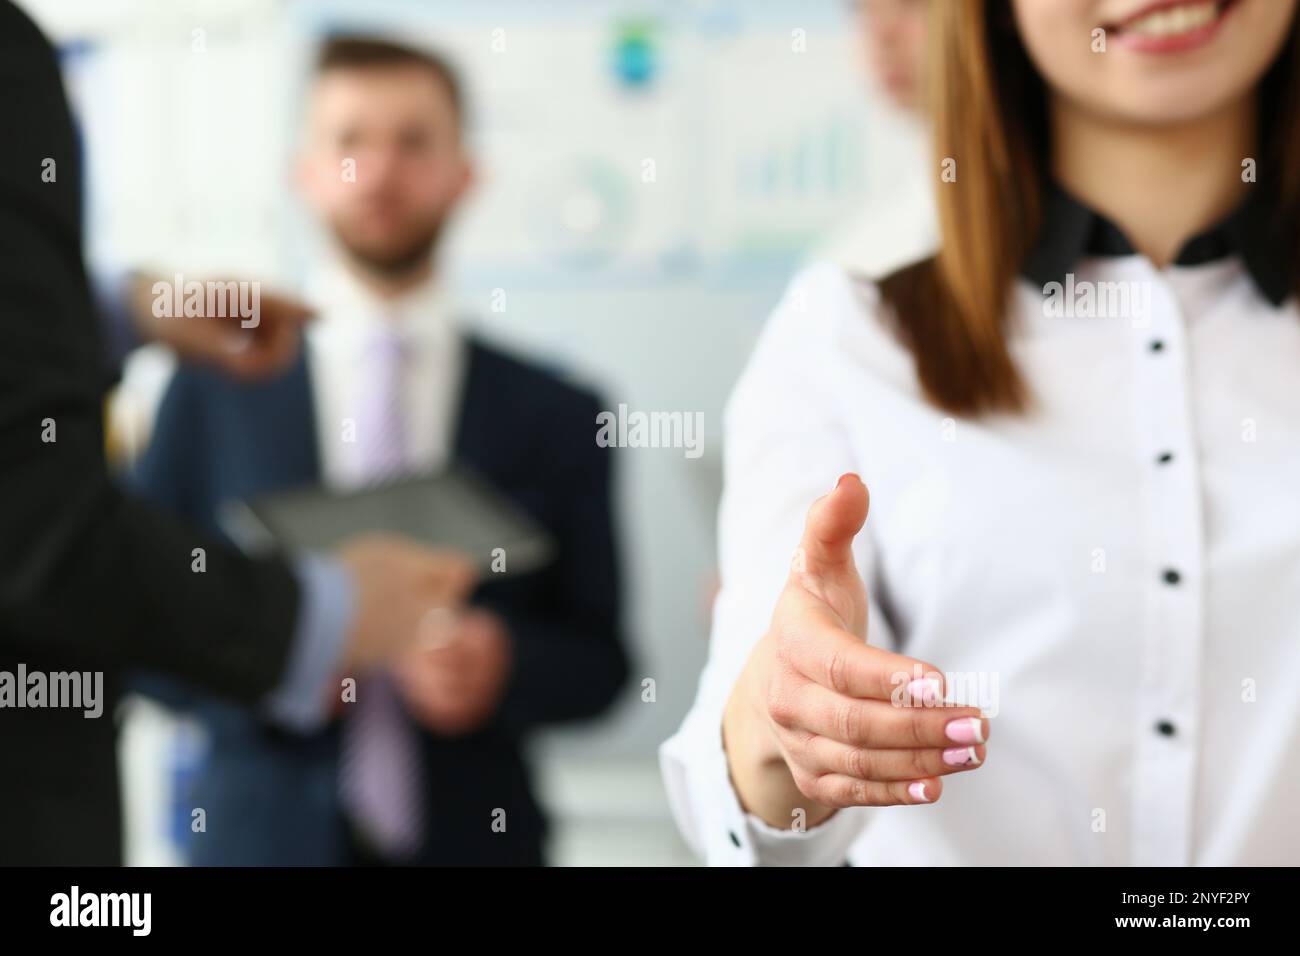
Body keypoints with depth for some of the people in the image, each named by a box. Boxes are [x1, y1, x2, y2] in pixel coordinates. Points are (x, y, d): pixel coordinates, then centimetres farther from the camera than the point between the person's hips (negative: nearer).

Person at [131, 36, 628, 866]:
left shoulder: (555, 418, 2)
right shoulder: (213, 391, 1)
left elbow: (598, 660, 3)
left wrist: (505, 664, -16)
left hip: (472, 839, 1)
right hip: (266, 833, 0)